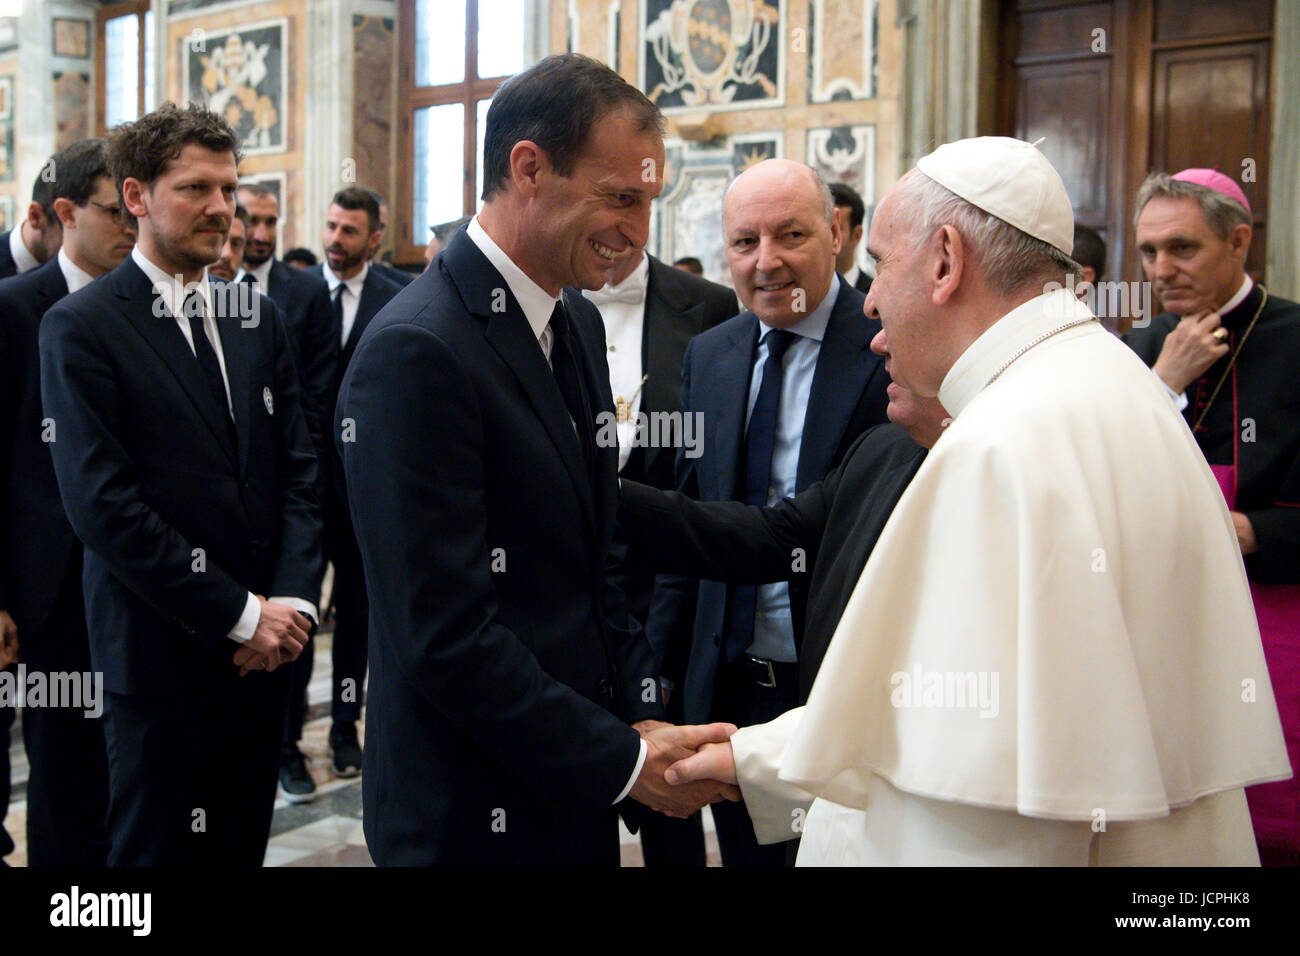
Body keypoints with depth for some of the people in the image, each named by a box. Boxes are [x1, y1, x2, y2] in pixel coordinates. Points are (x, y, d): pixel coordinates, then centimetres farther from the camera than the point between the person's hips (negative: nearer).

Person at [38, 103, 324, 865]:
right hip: (162, 652, -5)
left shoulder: (258, 317, 10)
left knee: (244, 842, 15)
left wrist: (294, 600, -6)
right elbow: (103, 503, -14)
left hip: (265, 644, 5)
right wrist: (241, 615, -15)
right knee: (163, 847, 7)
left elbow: (299, 467, 8)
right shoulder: (81, 328, -7)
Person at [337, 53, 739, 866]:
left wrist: (642, 713, 2)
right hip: (474, 819, -7)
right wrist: (623, 762, -16)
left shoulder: (578, 324, 7)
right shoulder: (415, 351, -21)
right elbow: (445, 635, -23)